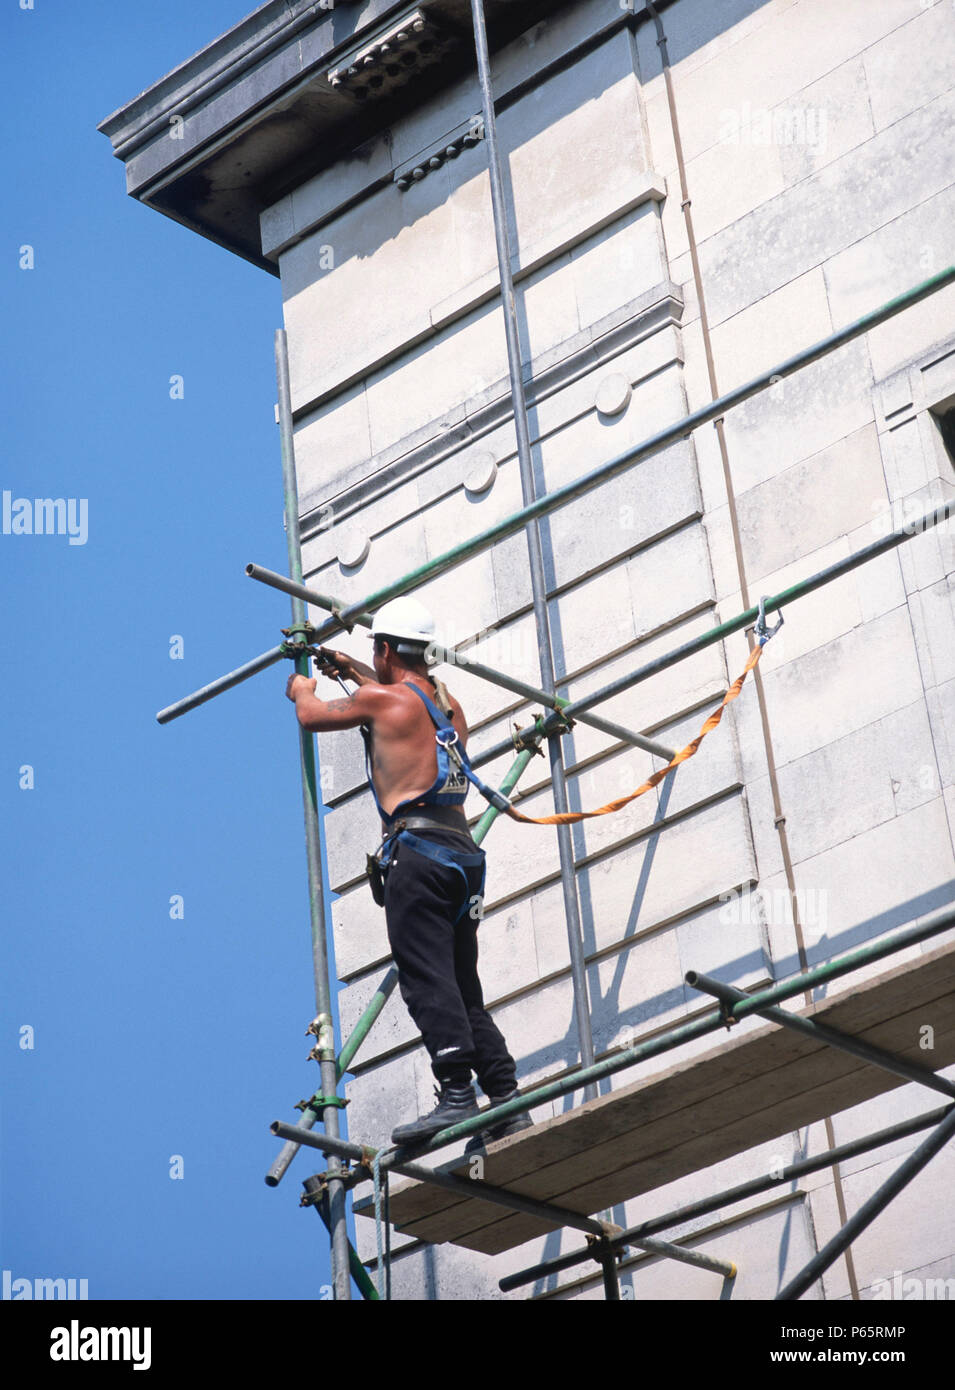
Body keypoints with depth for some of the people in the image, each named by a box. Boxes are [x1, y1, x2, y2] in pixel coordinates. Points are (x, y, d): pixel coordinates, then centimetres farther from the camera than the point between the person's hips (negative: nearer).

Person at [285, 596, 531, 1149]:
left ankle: (458, 1096, -27)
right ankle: (509, 1103, 1)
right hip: (463, 851, 8)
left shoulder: (381, 699, 0)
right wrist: (351, 668, 59)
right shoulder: (447, 703, 22)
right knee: (464, 989, 9)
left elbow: (312, 716, 17)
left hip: (419, 849, -8)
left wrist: (303, 689, 41)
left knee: (427, 979, -15)